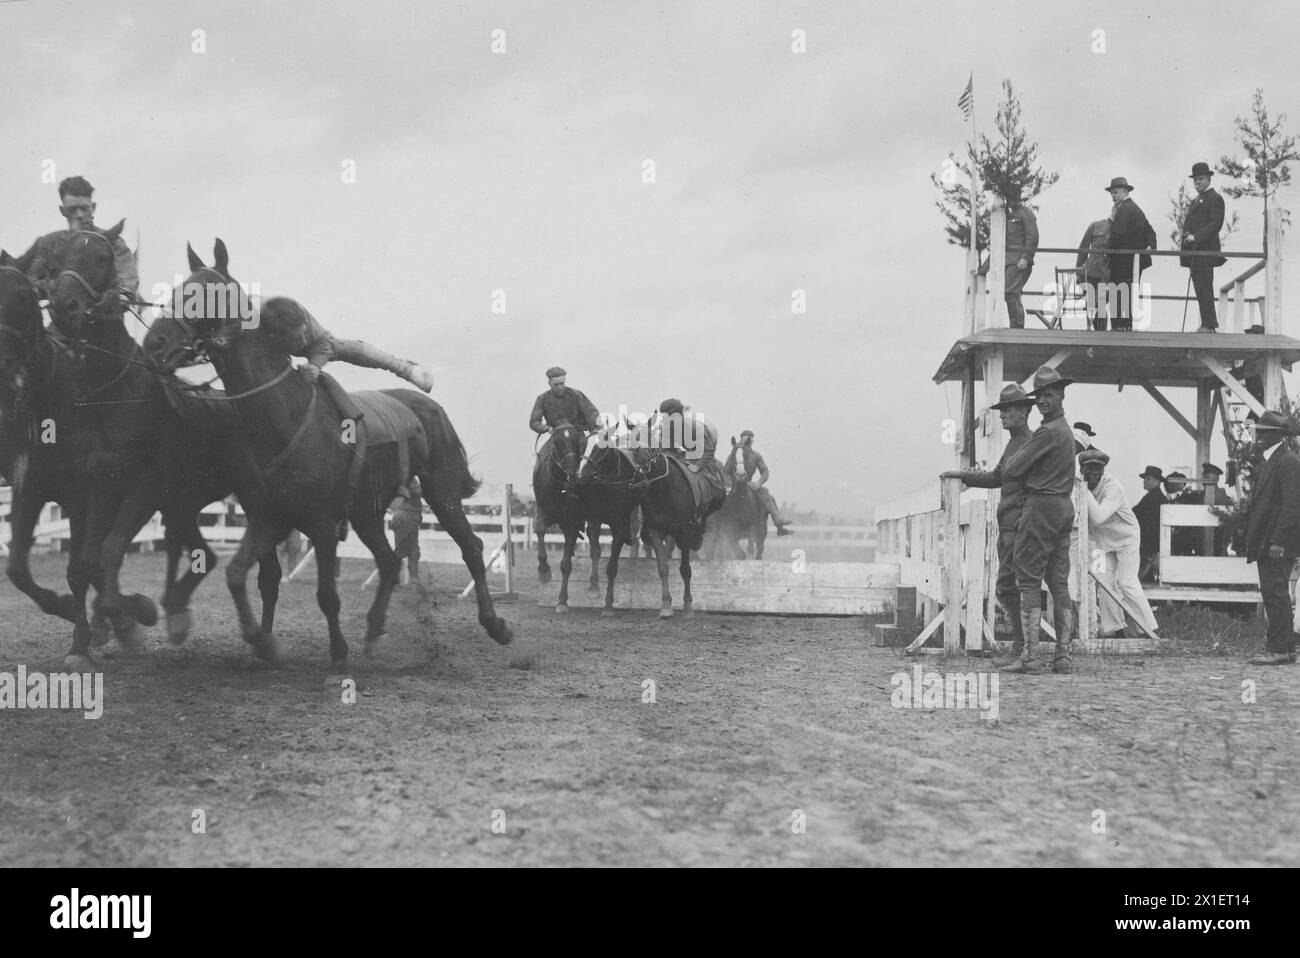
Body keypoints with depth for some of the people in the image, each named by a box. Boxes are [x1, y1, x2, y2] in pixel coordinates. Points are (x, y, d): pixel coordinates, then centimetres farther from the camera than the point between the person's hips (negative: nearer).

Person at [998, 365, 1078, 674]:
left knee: (1028, 581, -8)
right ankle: (1063, 656, 7)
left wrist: (1006, 463, 9)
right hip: (1064, 507, 10)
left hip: (1041, 506, -10)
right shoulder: (1065, 428, 18)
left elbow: (1013, 469, -12)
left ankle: (1030, 657, -12)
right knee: (1059, 582, 8)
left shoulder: (1048, 431, -14)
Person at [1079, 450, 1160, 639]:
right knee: (1106, 584, 0)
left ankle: (1149, 628, -4)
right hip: (1104, 541, 6)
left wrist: (1087, 492, -34)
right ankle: (1114, 628, 9)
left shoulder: (1113, 487, -25)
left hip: (1126, 538, -6)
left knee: (1127, 583, -12)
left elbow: (1098, 517, -37)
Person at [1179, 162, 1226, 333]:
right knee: (1200, 288, 9)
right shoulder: (1196, 200, 24)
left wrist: (1195, 237, -21)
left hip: (1205, 250, -9)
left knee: (1204, 288, -12)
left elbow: (1216, 223, -15)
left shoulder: (1214, 198, -5)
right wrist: (1184, 237, 5)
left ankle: (1209, 325, -11)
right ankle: (1208, 324, 12)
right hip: (1194, 251, 9)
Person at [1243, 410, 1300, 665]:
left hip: (1279, 543, -10)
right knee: (1273, 595, 11)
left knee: (1275, 594, -10)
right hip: (1265, 544, 10)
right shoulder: (1267, 462, 19)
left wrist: (1279, 542, -22)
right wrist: (1252, 539, 16)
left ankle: (1278, 650, -8)